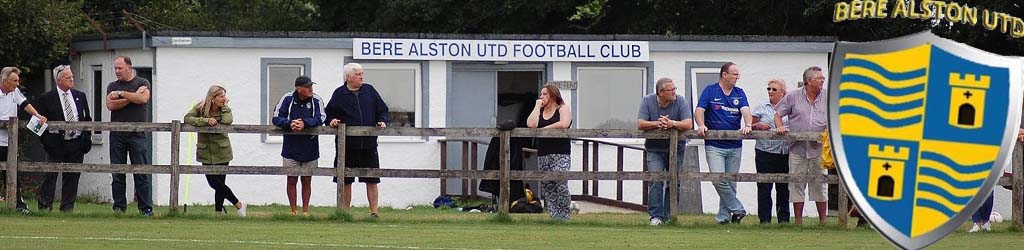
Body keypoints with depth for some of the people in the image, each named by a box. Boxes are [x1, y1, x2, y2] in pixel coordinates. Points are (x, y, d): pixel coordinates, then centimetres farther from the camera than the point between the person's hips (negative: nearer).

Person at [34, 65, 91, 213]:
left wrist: (87, 139, 7)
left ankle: (67, 208, 13)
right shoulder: (46, 99, -1)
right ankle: (45, 206, 1)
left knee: (72, 177, 6)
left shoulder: (80, 96, 11)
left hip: (77, 144, 4)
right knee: (50, 176, -4)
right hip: (56, 144, -4)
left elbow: (87, 119, 17)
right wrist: (46, 141, -7)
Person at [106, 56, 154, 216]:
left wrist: (121, 94, -7)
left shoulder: (142, 83, 7)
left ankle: (146, 208, -4)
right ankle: (119, 207, 8)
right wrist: (132, 97, -7)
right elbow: (110, 105, -3)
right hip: (117, 135, 3)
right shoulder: (112, 86, 14)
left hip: (137, 135, -3)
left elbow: (143, 99, -13)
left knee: (142, 173, -4)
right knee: (117, 174, 3)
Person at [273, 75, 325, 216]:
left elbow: (320, 119, -14)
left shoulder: (316, 100, -5)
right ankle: (293, 211, 13)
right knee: (292, 180, 5)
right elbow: (276, 118, -8)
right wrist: (289, 123, -26)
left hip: (310, 150, 0)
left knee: (306, 181, 9)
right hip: (291, 150, 0)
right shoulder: (287, 99, -6)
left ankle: (305, 210, 17)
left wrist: (304, 123, -29)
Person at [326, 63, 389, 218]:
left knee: (372, 180, 1)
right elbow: (329, 114, 7)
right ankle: (346, 211, 14)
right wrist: (332, 121, -14)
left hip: (368, 144, 2)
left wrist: (382, 121, -3)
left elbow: (382, 110, 15)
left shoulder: (370, 91, 9)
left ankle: (374, 212, 6)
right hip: (347, 145, -1)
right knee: (346, 181, 5)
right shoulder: (339, 94, 3)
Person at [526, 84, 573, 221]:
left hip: (560, 154, -6)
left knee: (561, 185, -15)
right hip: (543, 154, 6)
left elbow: (563, 124, -17)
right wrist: (537, 107, 2)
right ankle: (554, 216, 4)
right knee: (547, 187, 2)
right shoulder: (540, 111, 17)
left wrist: (544, 129, -9)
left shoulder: (563, 109, 3)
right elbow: (531, 124, -1)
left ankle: (564, 216, -8)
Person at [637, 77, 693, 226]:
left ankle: (669, 216, 9)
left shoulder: (681, 102, -7)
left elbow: (688, 124, -17)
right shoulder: (648, 101, -5)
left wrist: (671, 123, -30)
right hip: (655, 148, -1)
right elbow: (640, 124, -14)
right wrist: (658, 124, -26)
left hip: (676, 148, 1)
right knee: (656, 181, -13)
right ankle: (656, 216, -10)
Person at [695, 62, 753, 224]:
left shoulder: (739, 93, 10)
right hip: (714, 145, -3)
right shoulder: (710, 91, 1)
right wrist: (701, 125, -25)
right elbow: (699, 111, -6)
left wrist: (747, 125, -25)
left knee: (731, 183, 5)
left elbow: (745, 110, -5)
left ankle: (723, 217, 13)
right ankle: (737, 210, -8)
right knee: (718, 179, -18)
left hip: (735, 146, 4)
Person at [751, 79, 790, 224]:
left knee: (783, 187, 3)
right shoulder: (761, 109, 10)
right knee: (764, 187, -4)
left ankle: (784, 218, 11)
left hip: (785, 153, 1)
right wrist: (758, 126, -12)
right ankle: (764, 219, 1)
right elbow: (751, 127, 9)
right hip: (765, 152, -1)